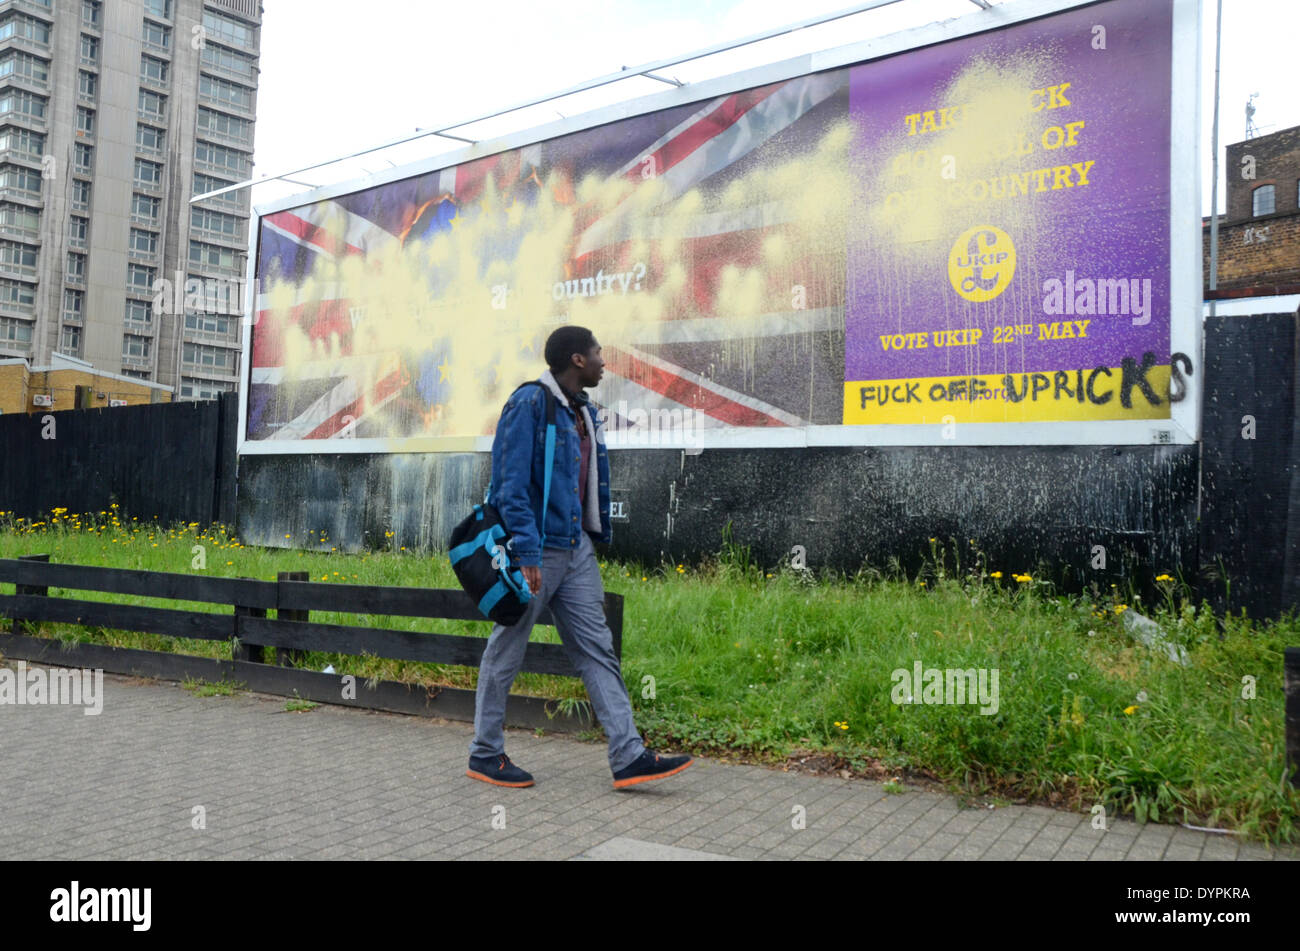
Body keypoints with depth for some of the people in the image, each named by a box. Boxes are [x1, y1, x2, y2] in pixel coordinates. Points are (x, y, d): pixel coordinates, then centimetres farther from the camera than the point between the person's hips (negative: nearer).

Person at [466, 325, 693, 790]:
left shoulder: (583, 411, 13)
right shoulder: (528, 404, -13)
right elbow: (511, 484, -19)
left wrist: (597, 538, 15)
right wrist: (527, 553, -23)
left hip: (576, 549, 8)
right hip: (535, 551, -8)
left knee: (598, 649, 5)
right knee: (505, 653, 6)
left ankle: (629, 756, 7)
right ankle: (485, 754, 21)